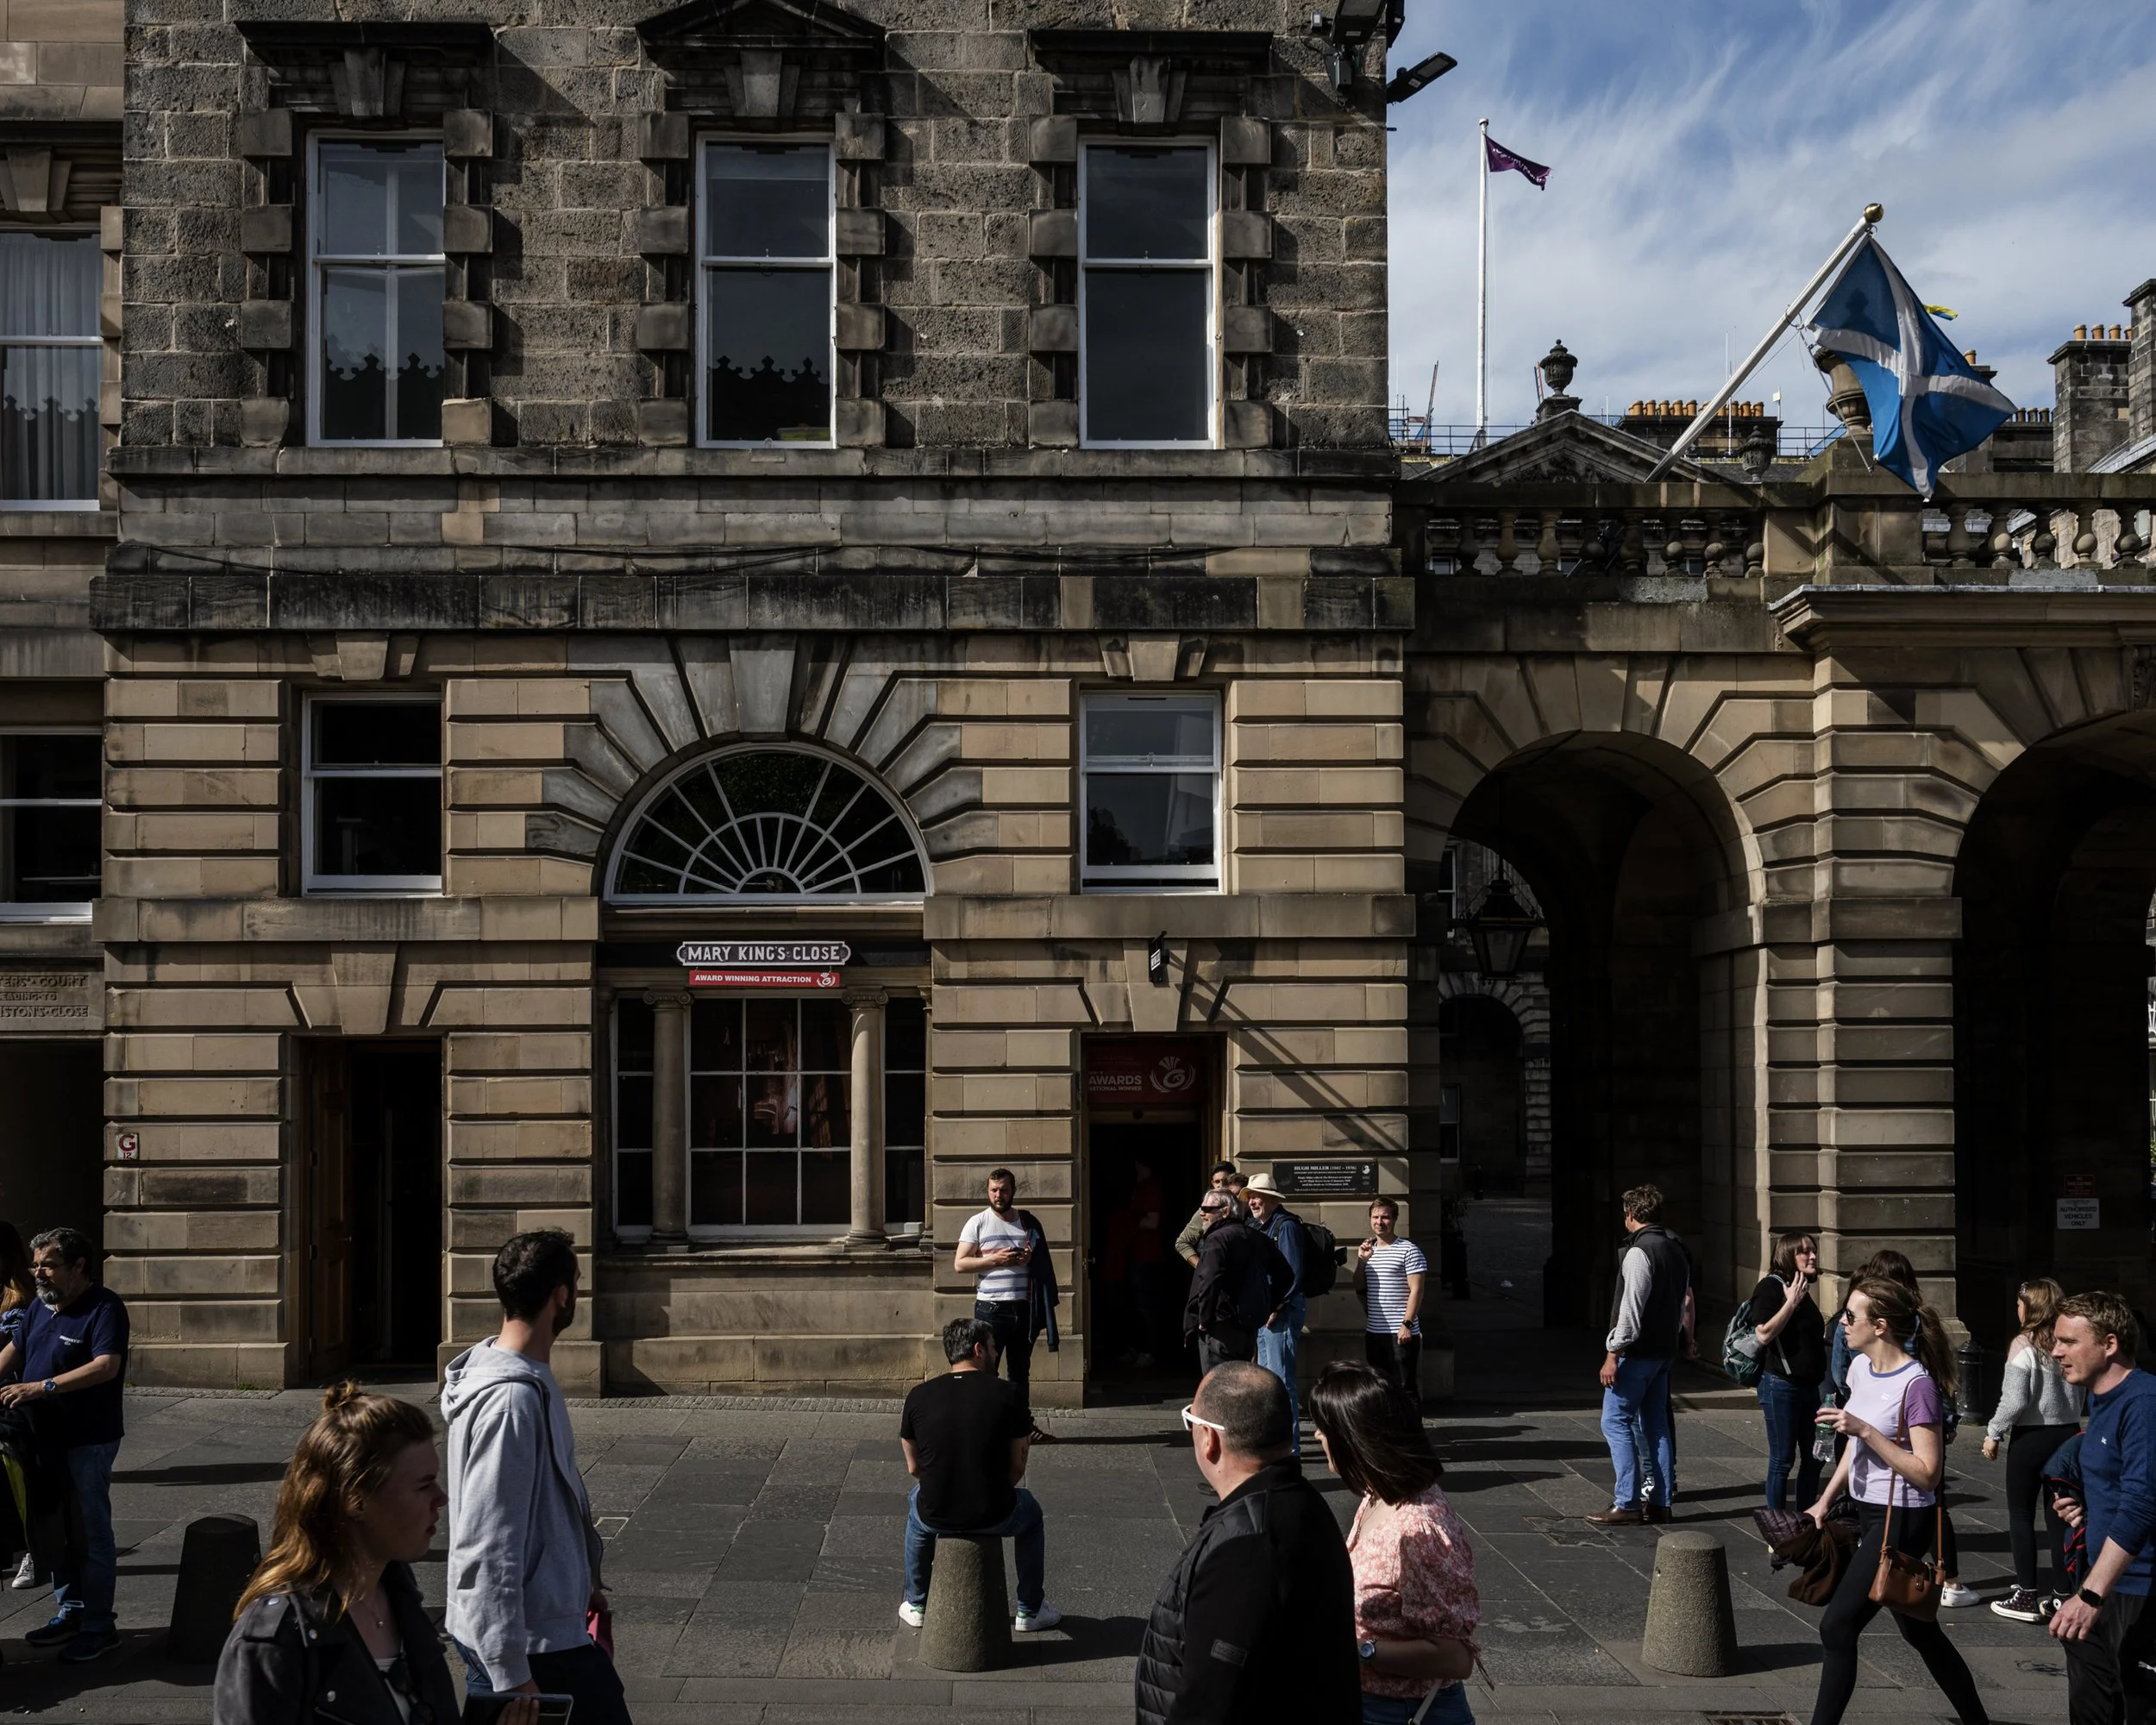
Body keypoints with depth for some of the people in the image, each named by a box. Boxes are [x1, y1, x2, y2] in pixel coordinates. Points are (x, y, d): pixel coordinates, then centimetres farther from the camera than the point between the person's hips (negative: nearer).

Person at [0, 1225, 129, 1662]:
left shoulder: (104, 1308, -16)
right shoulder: (40, 1307, 10)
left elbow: (106, 1365, -28)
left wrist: (43, 1387, -33)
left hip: (88, 1441, -8)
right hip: (45, 1437, 8)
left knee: (91, 1532, -1)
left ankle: (99, 1626, 7)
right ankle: (71, 1612, 28)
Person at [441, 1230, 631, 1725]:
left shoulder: (529, 1381, 9)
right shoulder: (512, 1399, -23)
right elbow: (487, 1549, -24)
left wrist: (580, 1585, 28)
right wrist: (512, 1675, -23)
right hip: (532, 1646, -10)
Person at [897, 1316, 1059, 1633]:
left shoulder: (918, 1396, -3)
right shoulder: (1006, 1394, -7)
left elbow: (913, 1467, 8)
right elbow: (1017, 1468, 1)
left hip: (936, 1516, 2)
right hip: (993, 1517, -2)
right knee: (1029, 1510, 34)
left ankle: (916, 1605, 47)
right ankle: (1030, 1611, 38)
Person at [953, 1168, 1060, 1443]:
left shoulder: (1028, 1222, 9)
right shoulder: (978, 1222, -2)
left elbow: (1042, 1263, 19)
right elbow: (959, 1264, -6)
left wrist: (1029, 1258, -3)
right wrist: (995, 1259, -16)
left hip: (1023, 1307, 4)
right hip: (991, 1308, -4)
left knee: (1020, 1371, 13)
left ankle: (1025, 1425, 20)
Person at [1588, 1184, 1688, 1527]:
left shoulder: (1639, 1251, -16)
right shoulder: (1676, 1249, 12)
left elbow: (1631, 1308, -21)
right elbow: (1684, 1302, 18)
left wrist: (1613, 1353, -19)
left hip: (1637, 1352, -9)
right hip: (1665, 1350, 9)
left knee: (1615, 1422, -5)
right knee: (1655, 1424, 13)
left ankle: (1627, 1504, -7)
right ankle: (1660, 1501, 15)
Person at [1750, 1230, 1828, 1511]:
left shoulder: (1801, 1289, 13)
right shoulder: (1771, 1287, -12)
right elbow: (1764, 1335, -24)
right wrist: (1791, 1302, -23)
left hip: (1808, 1385, 8)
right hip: (1781, 1385, -8)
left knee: (1813, 1457, 12)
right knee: (1782, 1459, -1)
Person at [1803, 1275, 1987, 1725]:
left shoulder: (1916, 1385, -21)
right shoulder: (1861, 1367, 4)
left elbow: (1927, 1473, -23)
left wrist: (1865, 1430, -28)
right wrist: (1825, 1502, 14)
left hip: (1901, 1521, -9)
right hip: (1870, 1513, 9)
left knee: (1837, 1625, -10)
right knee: (1918, 1629, 18)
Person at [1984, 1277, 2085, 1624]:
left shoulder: (2024, 1345, -14)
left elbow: (2015, 1400, -17)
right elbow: (2083, 1396, 8)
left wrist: (1993, 1433, -5)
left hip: (2031, 1438, -5)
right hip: (2068, 1434, 5)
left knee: (2021, 1516, 6)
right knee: (2059, 1516, 12)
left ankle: (2027, 1596, 6)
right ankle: (2062, 1595, 15)